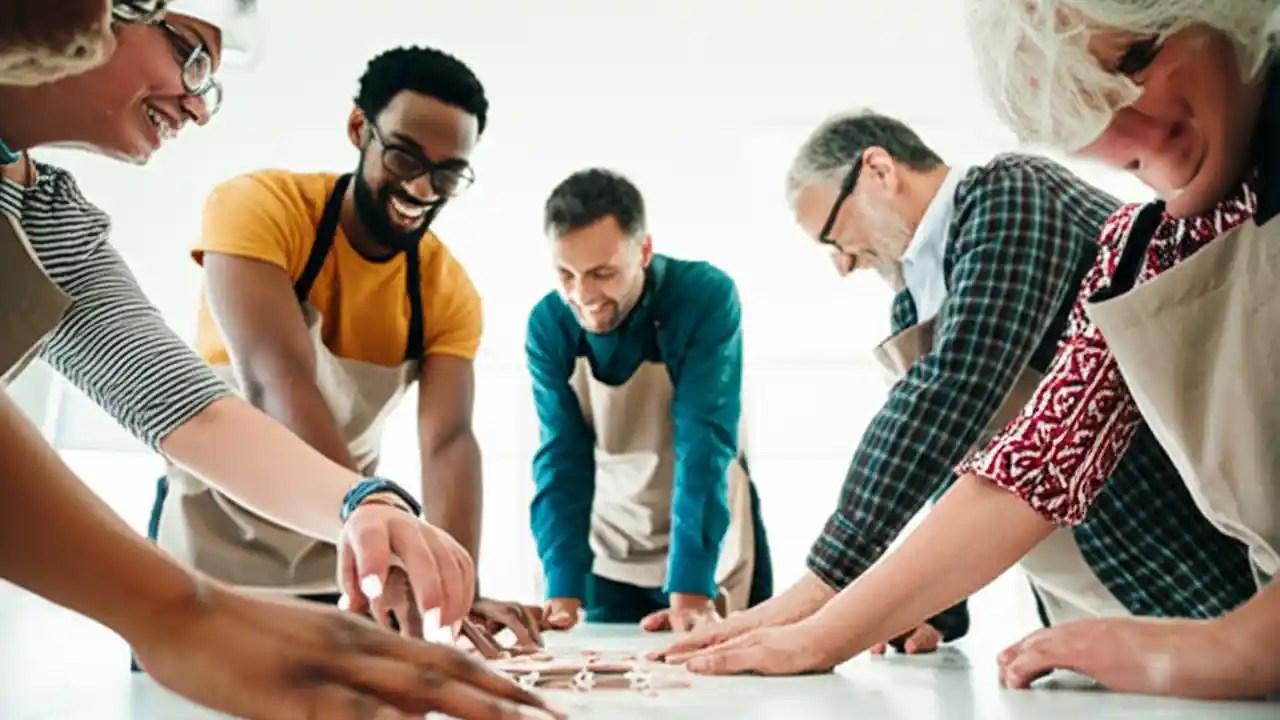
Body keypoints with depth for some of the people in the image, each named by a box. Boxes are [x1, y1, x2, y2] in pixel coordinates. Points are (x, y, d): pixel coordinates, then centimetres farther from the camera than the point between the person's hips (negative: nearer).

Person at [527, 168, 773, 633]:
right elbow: (561, 459, -16)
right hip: (609, 558, 2)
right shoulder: (548, 325, -14)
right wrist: (564, 592, -27)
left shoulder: (706, 298, -23)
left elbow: (704, 447, -28)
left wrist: (689, 590, -35)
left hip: (710, 552, -2)